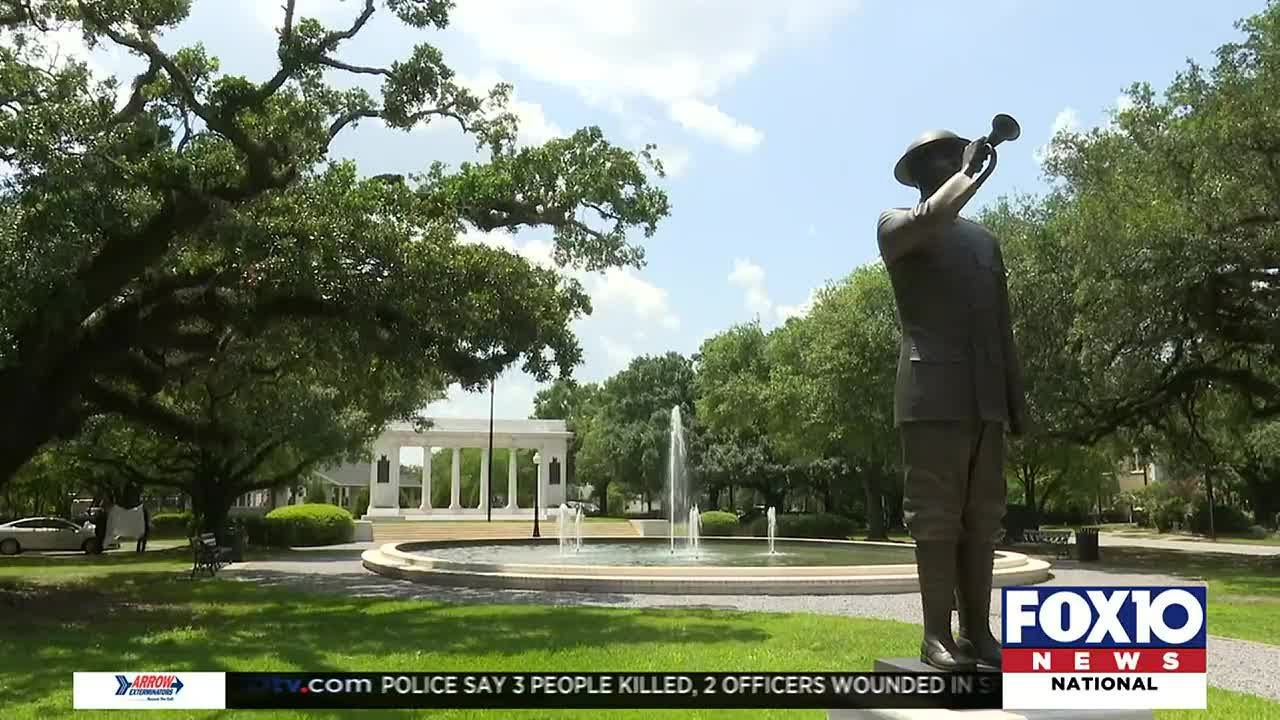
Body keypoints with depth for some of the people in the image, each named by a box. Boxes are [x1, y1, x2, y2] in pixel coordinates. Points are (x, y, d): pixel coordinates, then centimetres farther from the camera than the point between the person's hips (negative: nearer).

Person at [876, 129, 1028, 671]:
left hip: (985, 397, 6)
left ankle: (978, 632, 8)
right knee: (936, 517, -7)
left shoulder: (984, 239, 24)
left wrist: (1016, 396, 14)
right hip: (932, 394, -6)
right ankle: (937, 636, -3)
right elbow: (930, 219, -19)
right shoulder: (894, 225, 7)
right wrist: (971, 173, -5)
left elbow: (1001, 325, 20)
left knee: (981, 519, 4)